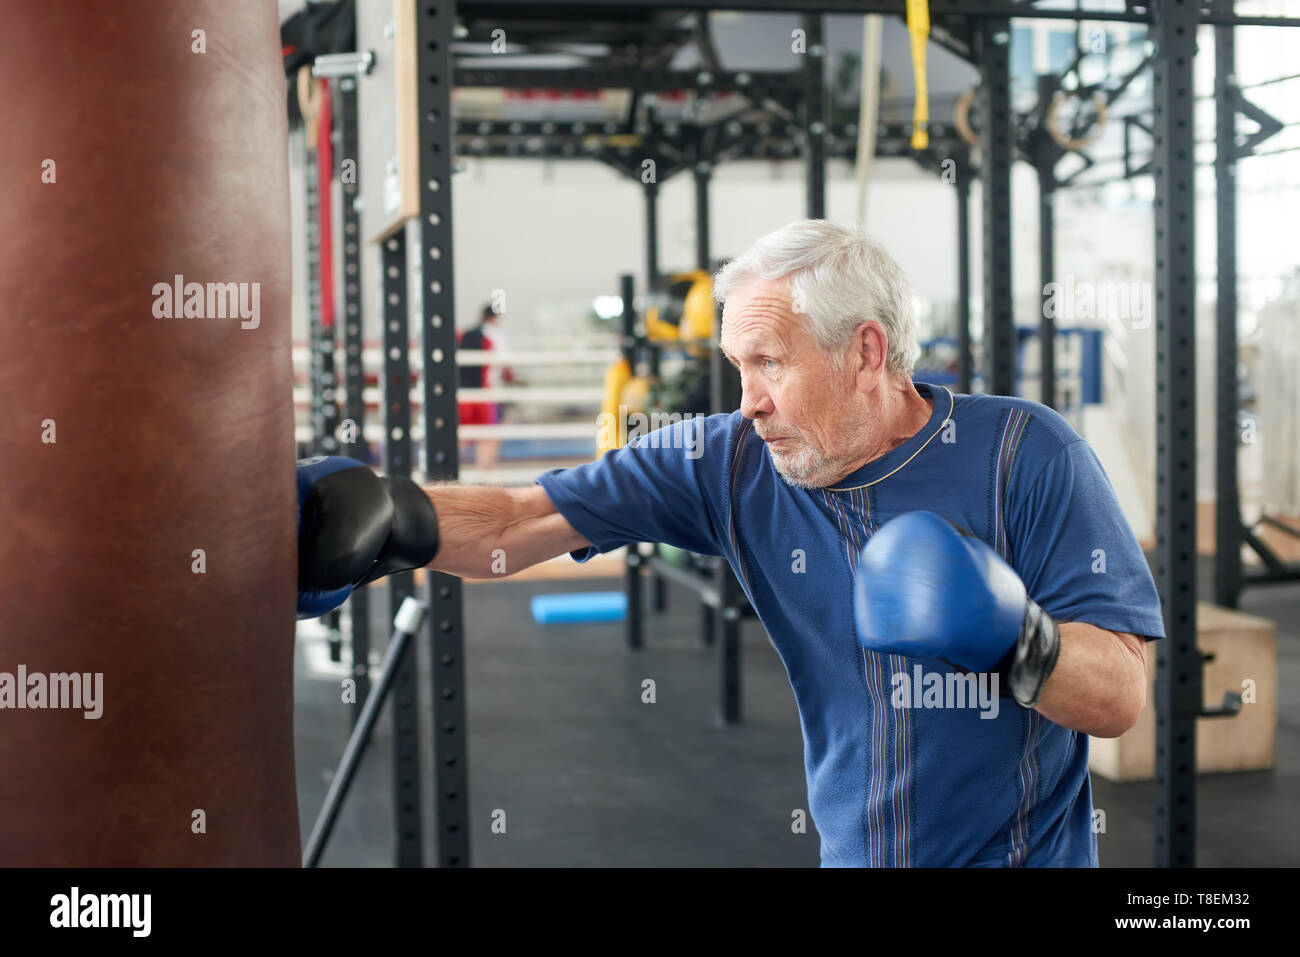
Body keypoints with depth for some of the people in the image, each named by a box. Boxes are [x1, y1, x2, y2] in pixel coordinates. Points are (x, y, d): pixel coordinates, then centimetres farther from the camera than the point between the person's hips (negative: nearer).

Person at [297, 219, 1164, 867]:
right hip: (849, 849, 3)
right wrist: (393, 525, -26)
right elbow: (516, 526, -7)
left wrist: (1011, 637, -30)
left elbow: (1122, 699, -12)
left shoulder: (1023, 454, -12)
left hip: (1024, 852, -3)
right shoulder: (734, 466, -4)